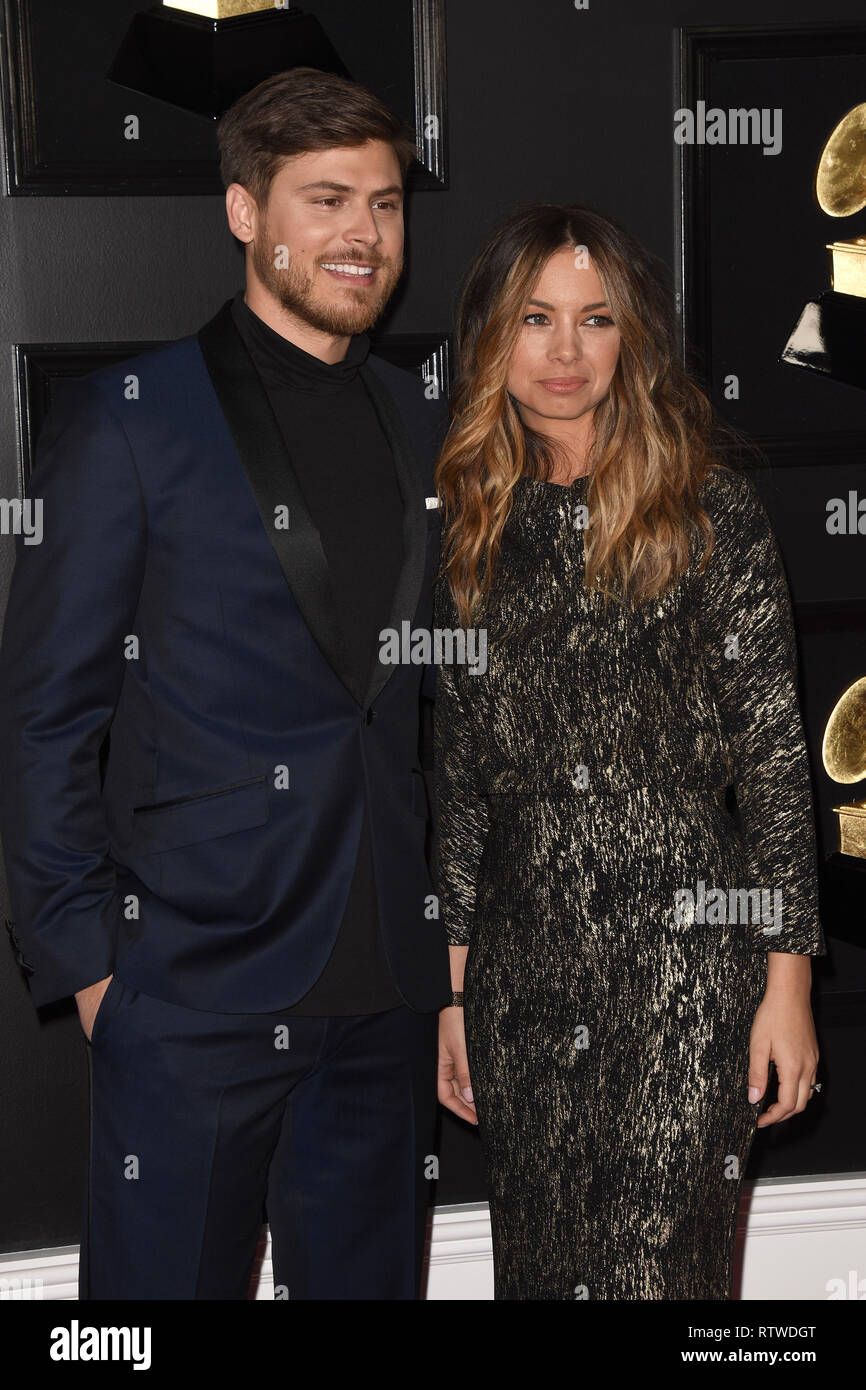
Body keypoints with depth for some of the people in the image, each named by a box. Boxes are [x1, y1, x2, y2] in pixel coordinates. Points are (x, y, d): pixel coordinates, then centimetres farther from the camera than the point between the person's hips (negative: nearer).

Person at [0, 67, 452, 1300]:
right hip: (194, 976, -5)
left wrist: (452, 921, 10)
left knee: (370, 1273, 14)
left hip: (388, 987, 5)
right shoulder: (128, 420, -4)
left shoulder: (424, 427, 12)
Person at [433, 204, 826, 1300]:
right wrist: (451, 987, 12)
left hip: (685, 956, -4)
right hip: (520, 958, 4)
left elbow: (775, 754, -3)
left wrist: (788, 978, -7)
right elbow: (458, 776, 13)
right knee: (535, 1262, 10)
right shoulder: (469, 527, 10)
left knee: (656, 1262, -5)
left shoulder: (710, 510, -2)